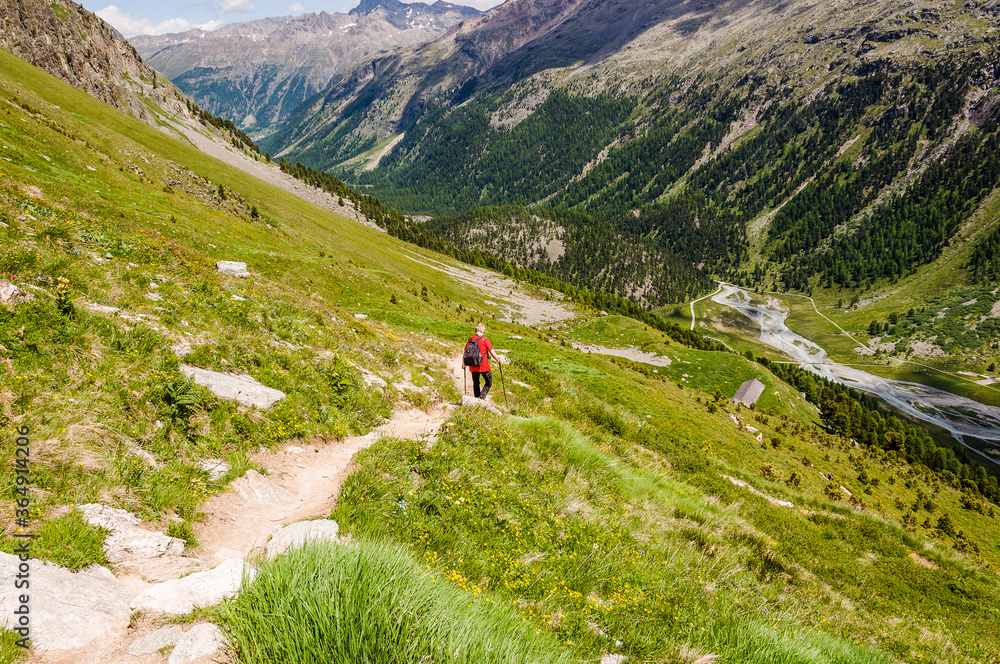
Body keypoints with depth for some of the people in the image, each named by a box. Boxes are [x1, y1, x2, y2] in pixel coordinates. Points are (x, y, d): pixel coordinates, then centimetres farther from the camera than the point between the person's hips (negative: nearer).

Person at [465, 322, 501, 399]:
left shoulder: (470, 340, 4)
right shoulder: (485, 340, -9)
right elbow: (492, 353, -7)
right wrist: (498, 360, 10)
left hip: (473, 366, 4)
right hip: (484, 366, -4)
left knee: (475, 383, 17)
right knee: (488, 382, 11)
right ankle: (482, 396, -5)